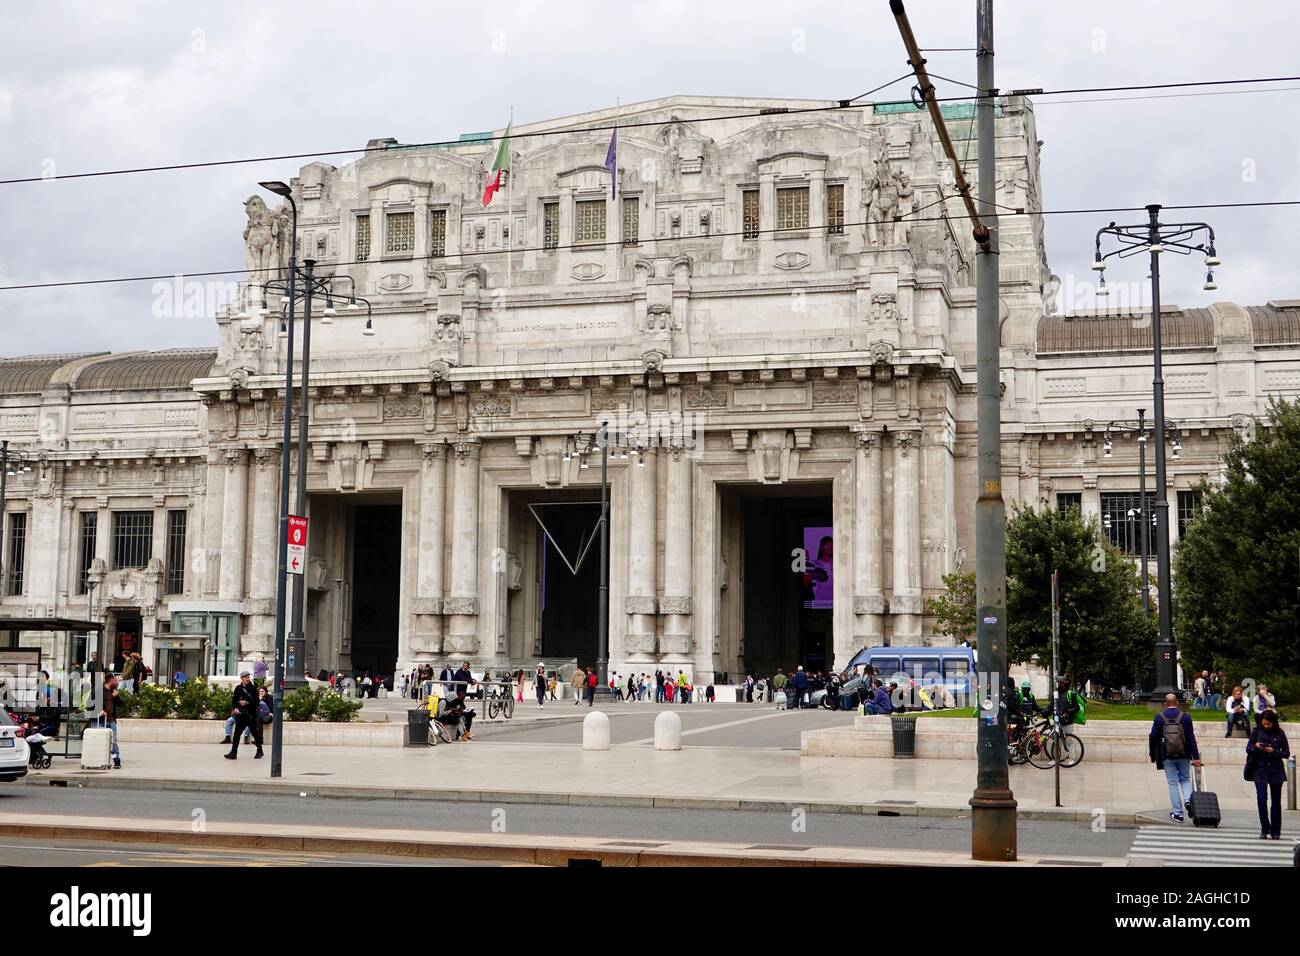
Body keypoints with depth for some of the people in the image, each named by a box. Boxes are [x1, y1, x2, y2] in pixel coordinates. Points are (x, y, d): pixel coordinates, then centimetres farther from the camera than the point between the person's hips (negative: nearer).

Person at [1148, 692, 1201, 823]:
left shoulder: (1159, 717, -2)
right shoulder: (1185, 717, -3)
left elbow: (1153, 737, -3)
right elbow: (1191, 737, -5)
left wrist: (1152, 755, 7)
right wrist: (1196, 757, -3)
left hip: (1167, 756, 0)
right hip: (1183, 755, 1)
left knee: (1173, 783, 5)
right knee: (1185, 779, 19)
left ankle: (1177, 812, 5)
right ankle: (1188, 800, -6)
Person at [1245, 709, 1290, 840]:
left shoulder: (1280, 733, 0)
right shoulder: (1257, 731, 1)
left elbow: (1286, 753, 1)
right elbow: (1248, 749, 5)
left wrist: (1274, 751, -16)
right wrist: (1255, 747, -16)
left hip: (1276, 771, 0)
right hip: (1260, 771, 0)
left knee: (1276, 801, 5)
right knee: (1261, 798, -10)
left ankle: (1275, 831, 14)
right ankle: (1264, 829, 3)